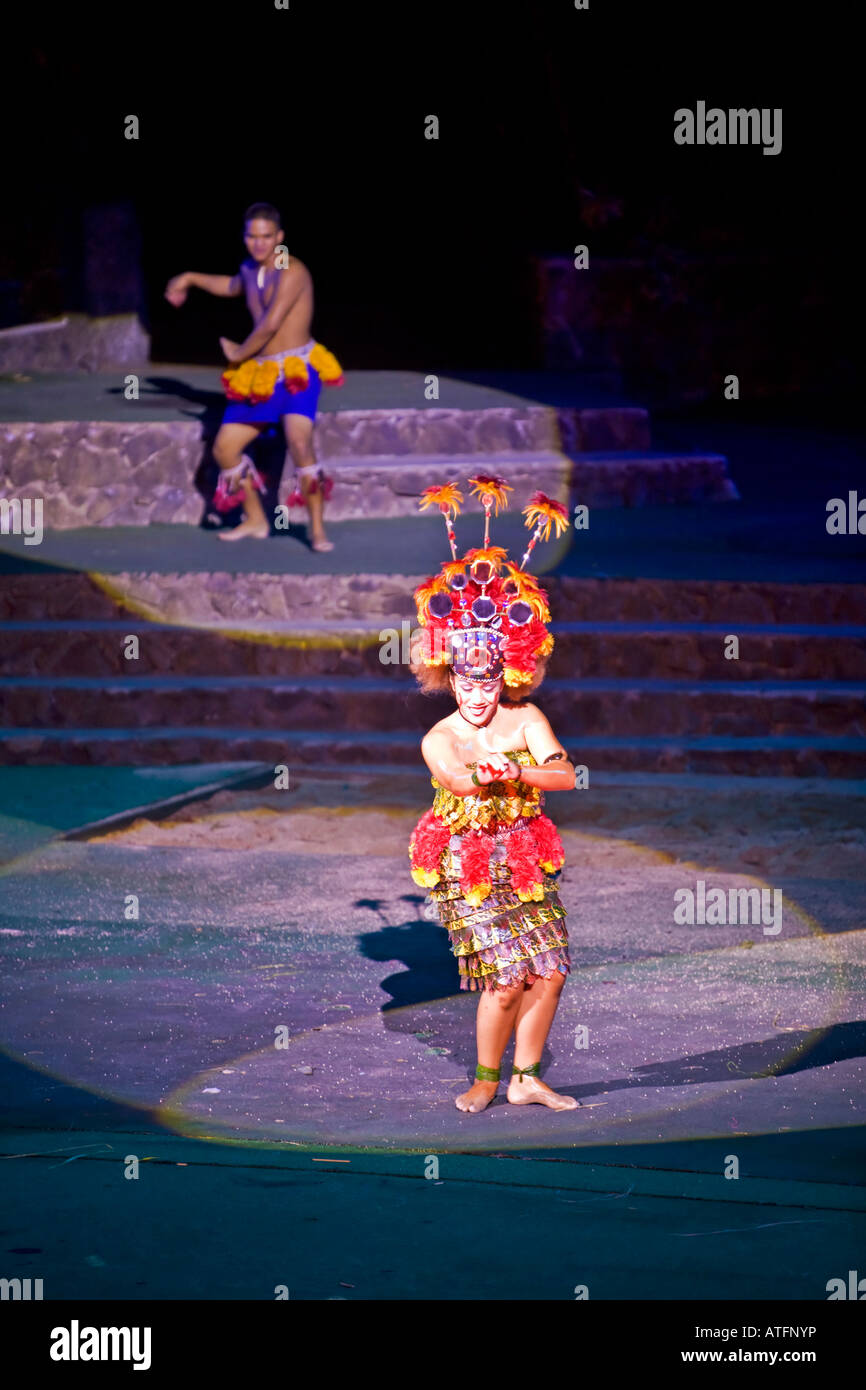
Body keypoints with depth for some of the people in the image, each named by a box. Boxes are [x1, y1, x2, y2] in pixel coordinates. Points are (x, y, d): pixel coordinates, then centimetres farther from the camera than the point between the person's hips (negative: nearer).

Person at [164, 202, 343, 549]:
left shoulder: (292, 272, -15)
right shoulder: (250, 269, 12)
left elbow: (270, 325, -19)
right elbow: (232, 286, 38)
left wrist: (239, 353, -4)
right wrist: (191, 279, 37)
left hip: (297, 372, -8)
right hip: (260, 376, 8)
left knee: (299, 441, -30)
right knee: (224, 449, 8)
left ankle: (317, 529, -22)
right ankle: (255, 521, 26)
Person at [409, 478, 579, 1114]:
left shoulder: (527, 720, 0)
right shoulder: (439, 739, -8)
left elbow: (565, 773, -15)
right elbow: (459, 778, -31)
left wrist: (510, 771, -30)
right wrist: (477, 775, -53)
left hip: (525, 864, 4)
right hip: (468, 870, -4)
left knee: (549, 972, 0)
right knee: (505, 979, -12)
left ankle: (527, 1080, 16)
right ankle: (486, 1078, 9)